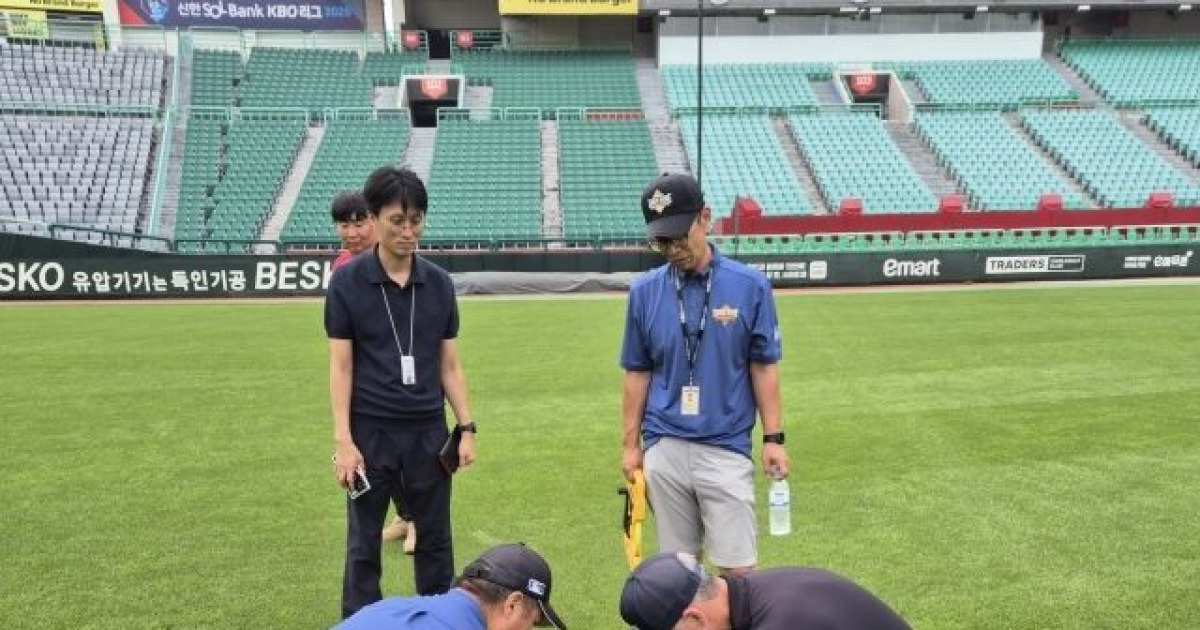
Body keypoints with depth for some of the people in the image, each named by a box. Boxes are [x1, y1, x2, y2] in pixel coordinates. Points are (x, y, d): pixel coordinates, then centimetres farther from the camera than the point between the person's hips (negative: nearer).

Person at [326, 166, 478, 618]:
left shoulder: (439, 284, 3)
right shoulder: (347, 282, -5)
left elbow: (449, 364, 8)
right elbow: (340, 366, -5)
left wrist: (466, 428, 3)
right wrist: (342, 440, -10)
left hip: (429, 431, 3)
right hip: (371, 432, -2)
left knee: (435, 538, 12)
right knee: (364, 542, 8)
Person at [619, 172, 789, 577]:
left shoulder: (749, 286, -3)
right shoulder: (644, 291, 3)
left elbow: (764, 366, 1)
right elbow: (637, 373, 8)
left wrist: (773, 438, -3)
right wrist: (630, 443, 6)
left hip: (726, 448, -2)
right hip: (664, 450, 2)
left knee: (739, 568, -3)